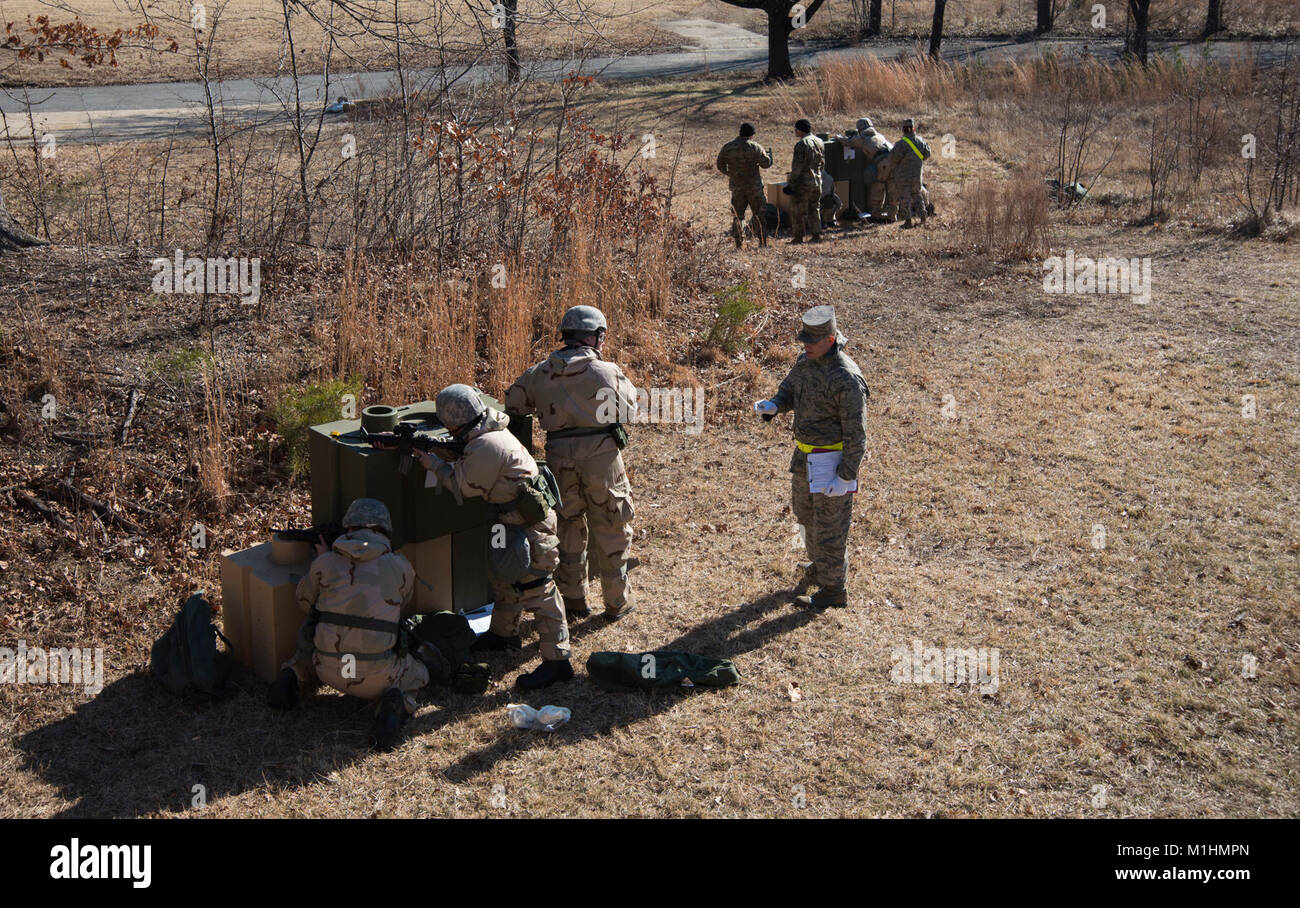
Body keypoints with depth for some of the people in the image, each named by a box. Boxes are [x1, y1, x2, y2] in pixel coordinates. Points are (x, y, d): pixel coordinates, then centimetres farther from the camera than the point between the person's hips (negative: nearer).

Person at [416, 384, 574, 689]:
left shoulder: (487, 446, -24)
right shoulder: (488, 433, 7)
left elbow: (462, 486, -12)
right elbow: (463, 462, 19)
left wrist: (434, 464, 1)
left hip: (531, 523, -11)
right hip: (514, 517, 11)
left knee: (537, 589, -9)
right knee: (503, 574, 24)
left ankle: (556, 661, -6)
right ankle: (504, 633, 43)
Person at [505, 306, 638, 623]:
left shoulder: (541, 373, 3)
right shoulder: (607, 372, -6)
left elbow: (512, 403, 11)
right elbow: (629, 409, 5)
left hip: (560, 460, 3)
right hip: (602, 456, -3)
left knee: (568, 529, 16)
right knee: (611, 532, 10)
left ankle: (574, 600, 24)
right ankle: (617, 601, 18)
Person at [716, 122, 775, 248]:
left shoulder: (727, 147, 2)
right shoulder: (755, 147, -7)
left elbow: (720, 165, 8)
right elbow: (766, 163, -4)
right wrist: (769, 154, 16)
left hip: (736, 186, 3)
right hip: (754, 186, -3)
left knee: (737, 215, 10)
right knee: (760, 214, 6)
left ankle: (738, 244, 6)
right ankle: (763, 242, 3)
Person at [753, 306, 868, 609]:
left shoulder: (846, 378, -26)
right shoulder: (806, 361, 0)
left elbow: (856, 432, -22)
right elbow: (789, 390, 15)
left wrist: (847, 476, -21)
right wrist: (772, 405, -9)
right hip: (806, 455, 9)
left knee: (829, 526, 2)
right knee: (806, 514, 25)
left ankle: (833, 590, 17)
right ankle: (821, 566, 47)